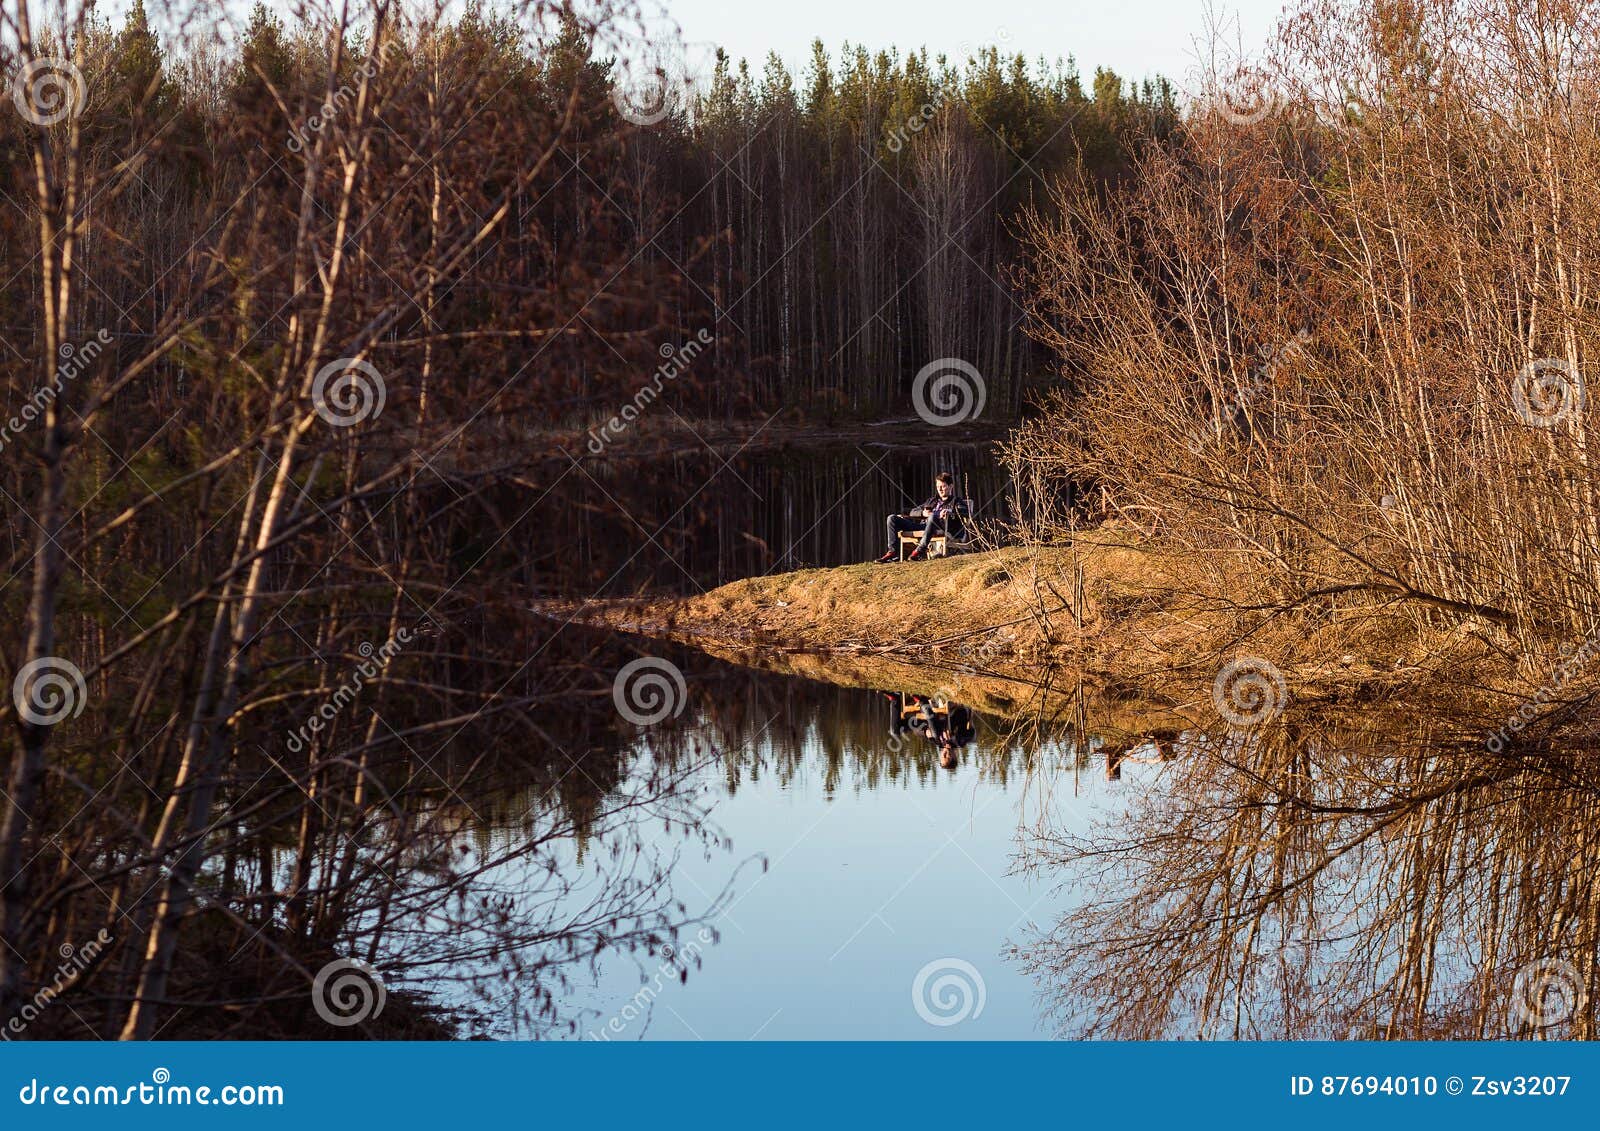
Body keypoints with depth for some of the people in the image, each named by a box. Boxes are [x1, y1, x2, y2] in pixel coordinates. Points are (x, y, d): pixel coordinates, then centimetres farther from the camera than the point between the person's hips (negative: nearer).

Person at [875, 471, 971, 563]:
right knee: (892, 519, -5)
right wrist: (922, 513, 2)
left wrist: (950, 513, -21)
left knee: (932, 517, -43)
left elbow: (966, 512, -3)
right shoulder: (932, 500, 34)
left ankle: (920, 551, -45)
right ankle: (893, 552, -19)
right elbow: (912, 513, 26)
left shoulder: (956, 501, 19)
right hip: (923, 524, 6)